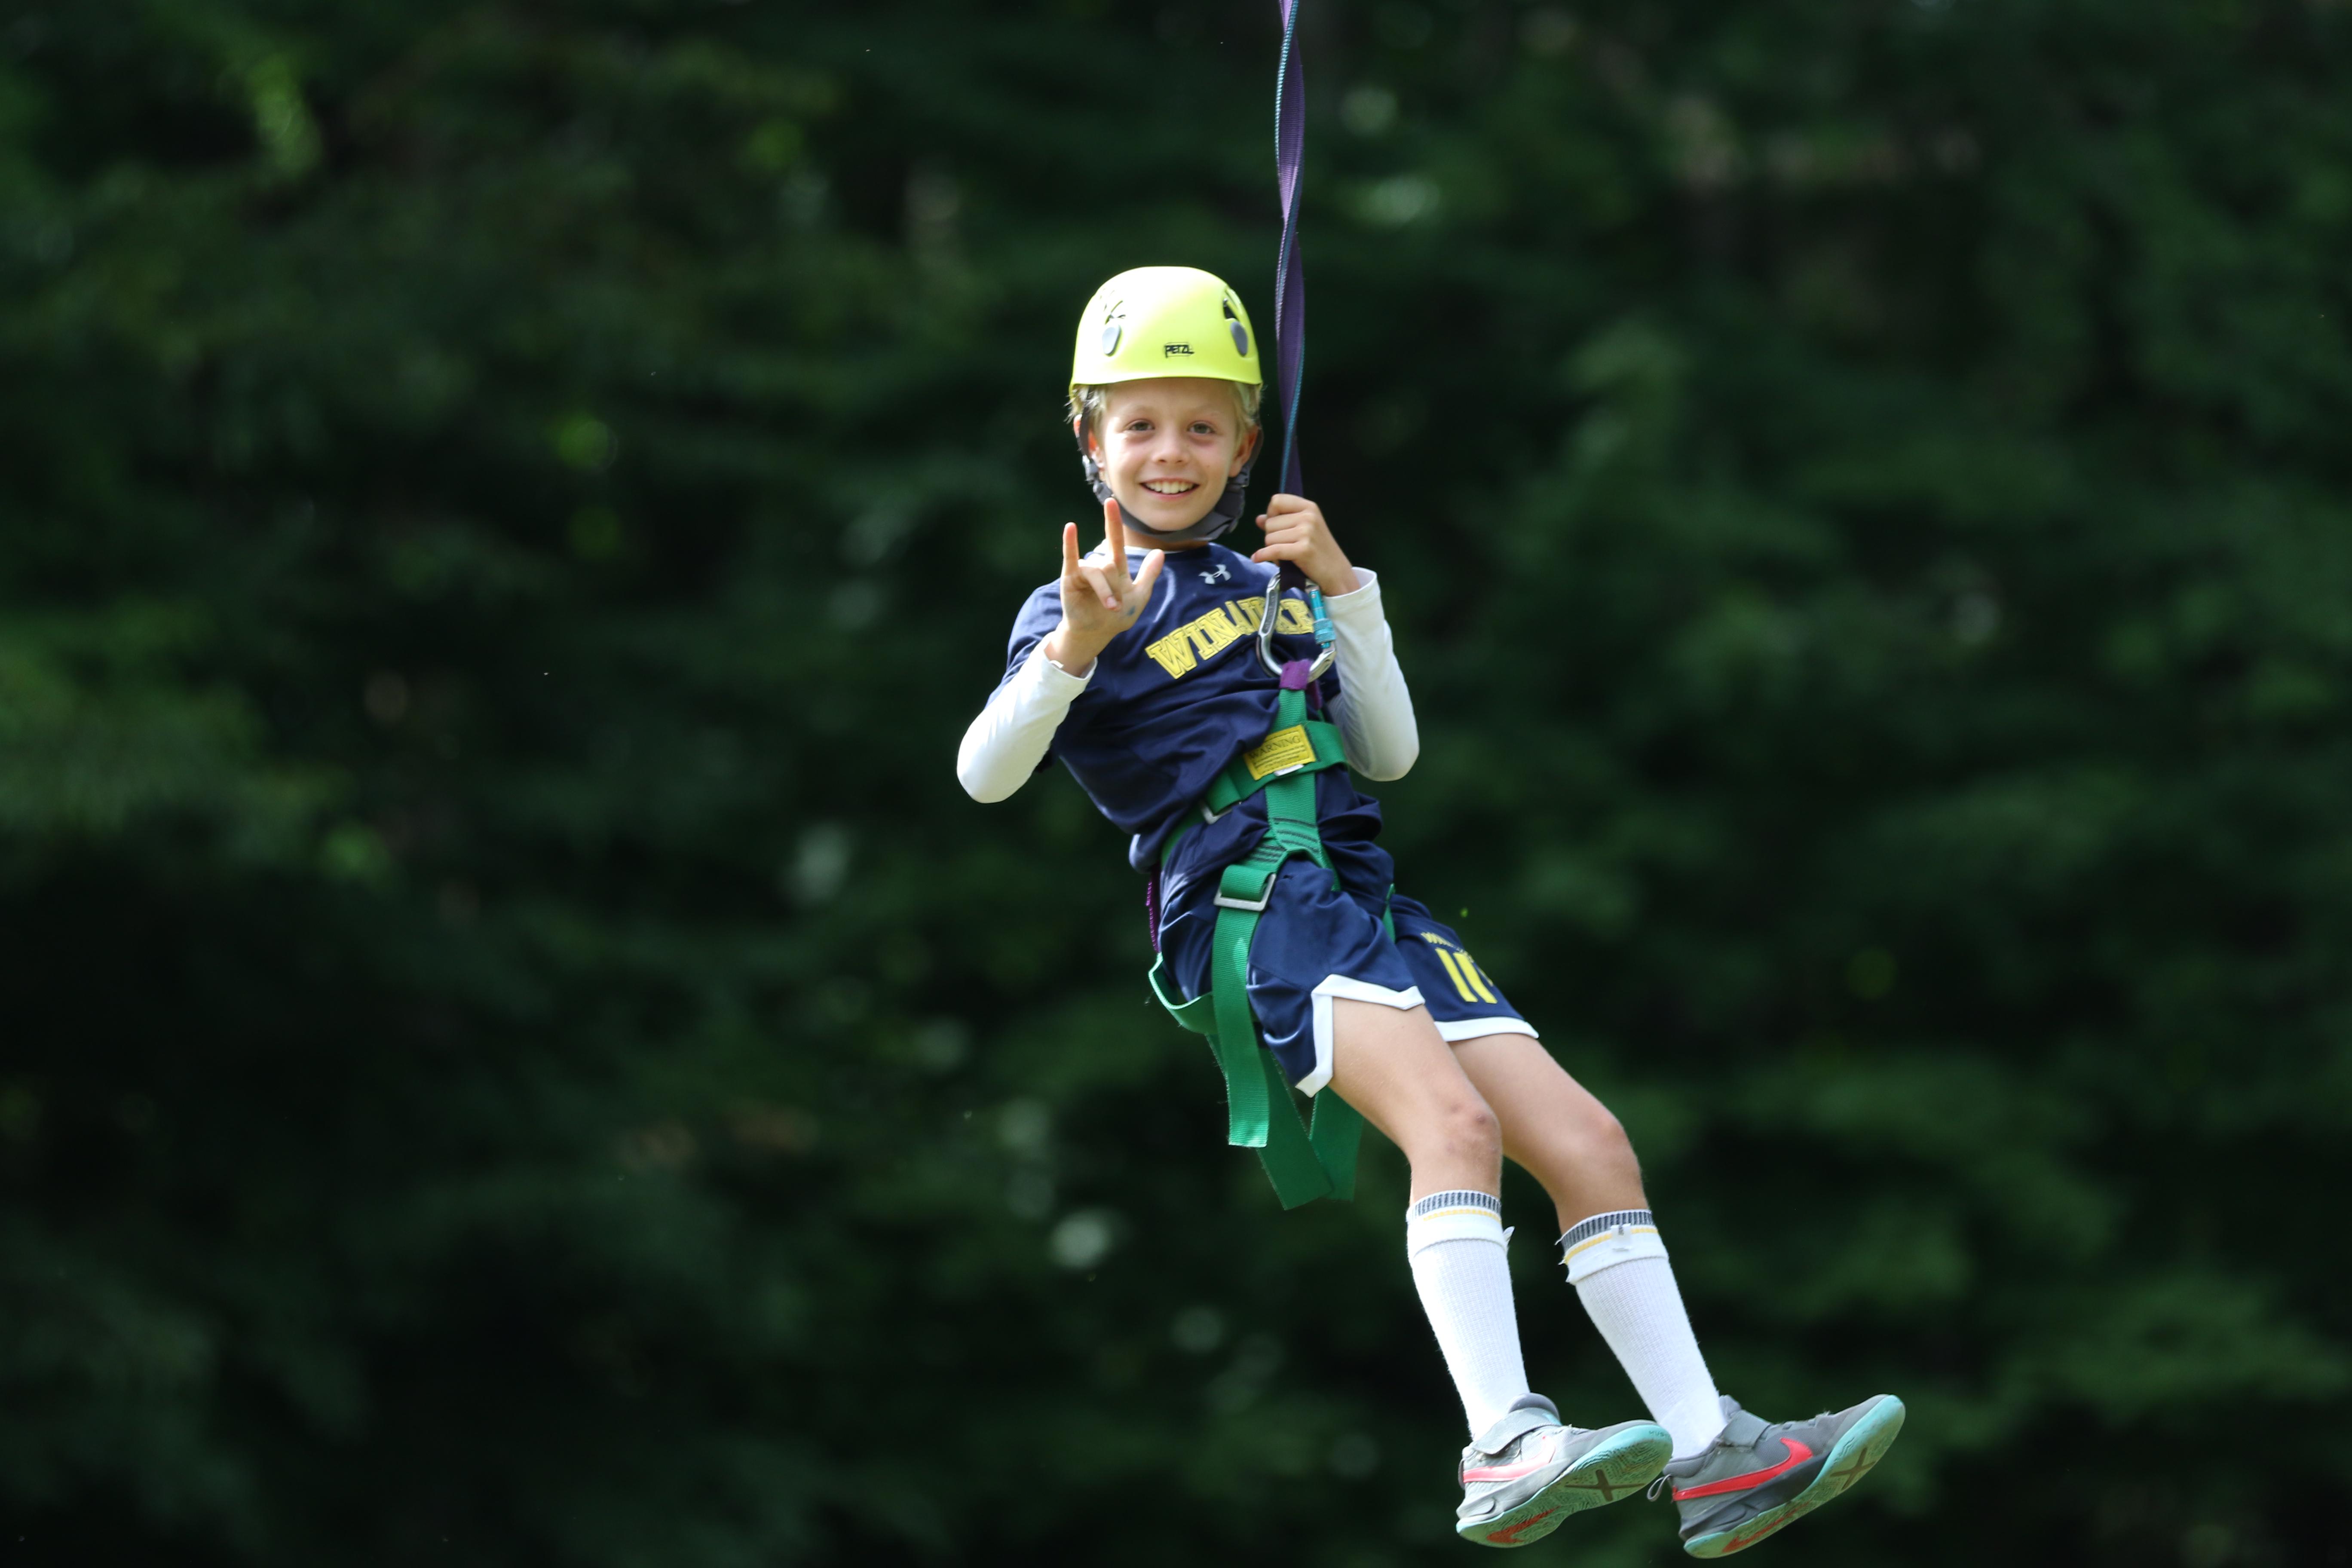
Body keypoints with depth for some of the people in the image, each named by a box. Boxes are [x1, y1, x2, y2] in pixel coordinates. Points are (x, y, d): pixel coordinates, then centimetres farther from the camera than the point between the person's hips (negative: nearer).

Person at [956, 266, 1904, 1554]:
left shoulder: (1273, 585, 24)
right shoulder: (1077, 609, 6)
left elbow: (1388, 754, 21)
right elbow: (984, 774, -10)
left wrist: (1343, 589, 10)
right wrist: (1075, 648, -27)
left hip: (1365, 901, 7)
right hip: (1243, 906, -7)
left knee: (1587, 1142, -4)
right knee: (1456, 1121, -31)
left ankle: (1713, 1453, -3)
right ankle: (1504, 1454, -42)